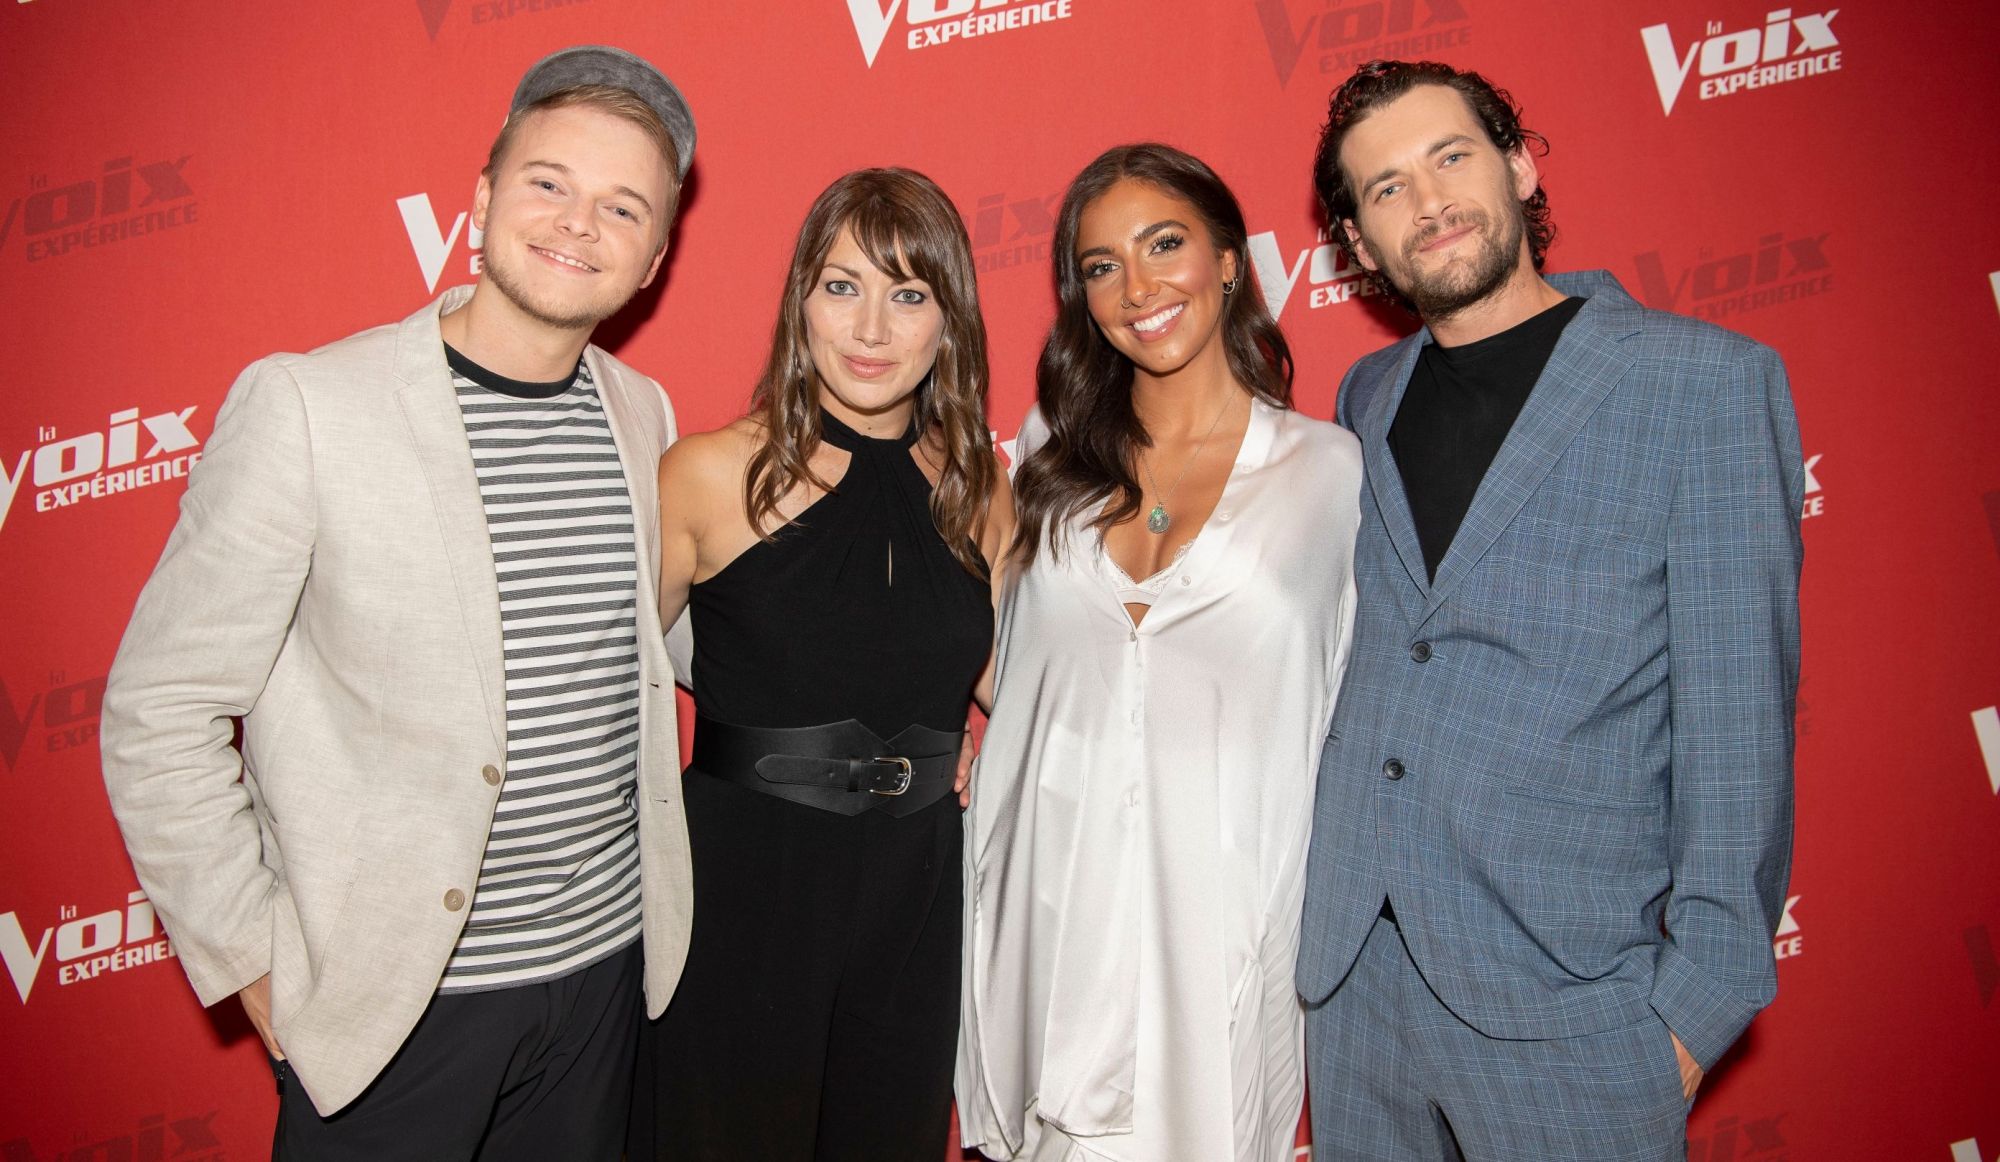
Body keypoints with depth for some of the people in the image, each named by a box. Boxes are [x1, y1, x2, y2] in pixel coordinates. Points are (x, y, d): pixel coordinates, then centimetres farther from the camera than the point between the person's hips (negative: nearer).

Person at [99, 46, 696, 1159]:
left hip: (608, 960, 5)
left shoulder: (643, 412, 2)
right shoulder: (305, 405, -14)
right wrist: (257, 965, -8)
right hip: (387, 997, -4)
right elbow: (160, 711, -9)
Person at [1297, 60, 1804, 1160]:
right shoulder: (1367, 397, 8)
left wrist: (1697, 1005, -9)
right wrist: (1314, 890, 9)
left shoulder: (1705, 383, -7)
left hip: (1568, 998, -4)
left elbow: (1736, 721, -9)